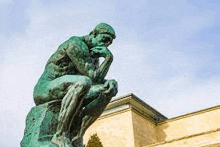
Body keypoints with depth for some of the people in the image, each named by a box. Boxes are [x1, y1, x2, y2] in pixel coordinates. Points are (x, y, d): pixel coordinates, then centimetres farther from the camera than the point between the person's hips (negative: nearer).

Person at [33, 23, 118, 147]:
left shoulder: (94, 56, 17)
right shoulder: (76, 44, -12)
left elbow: (98, 82, 6)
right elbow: (94, 78, -18)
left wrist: (112, 82, -14)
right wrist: (109, 58, -13)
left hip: (63, 97, 9)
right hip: (45, 91, -8)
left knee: (108, 90, -7)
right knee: (83, 82, -38)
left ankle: (76, 135, -16)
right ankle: (61, 136, -29)